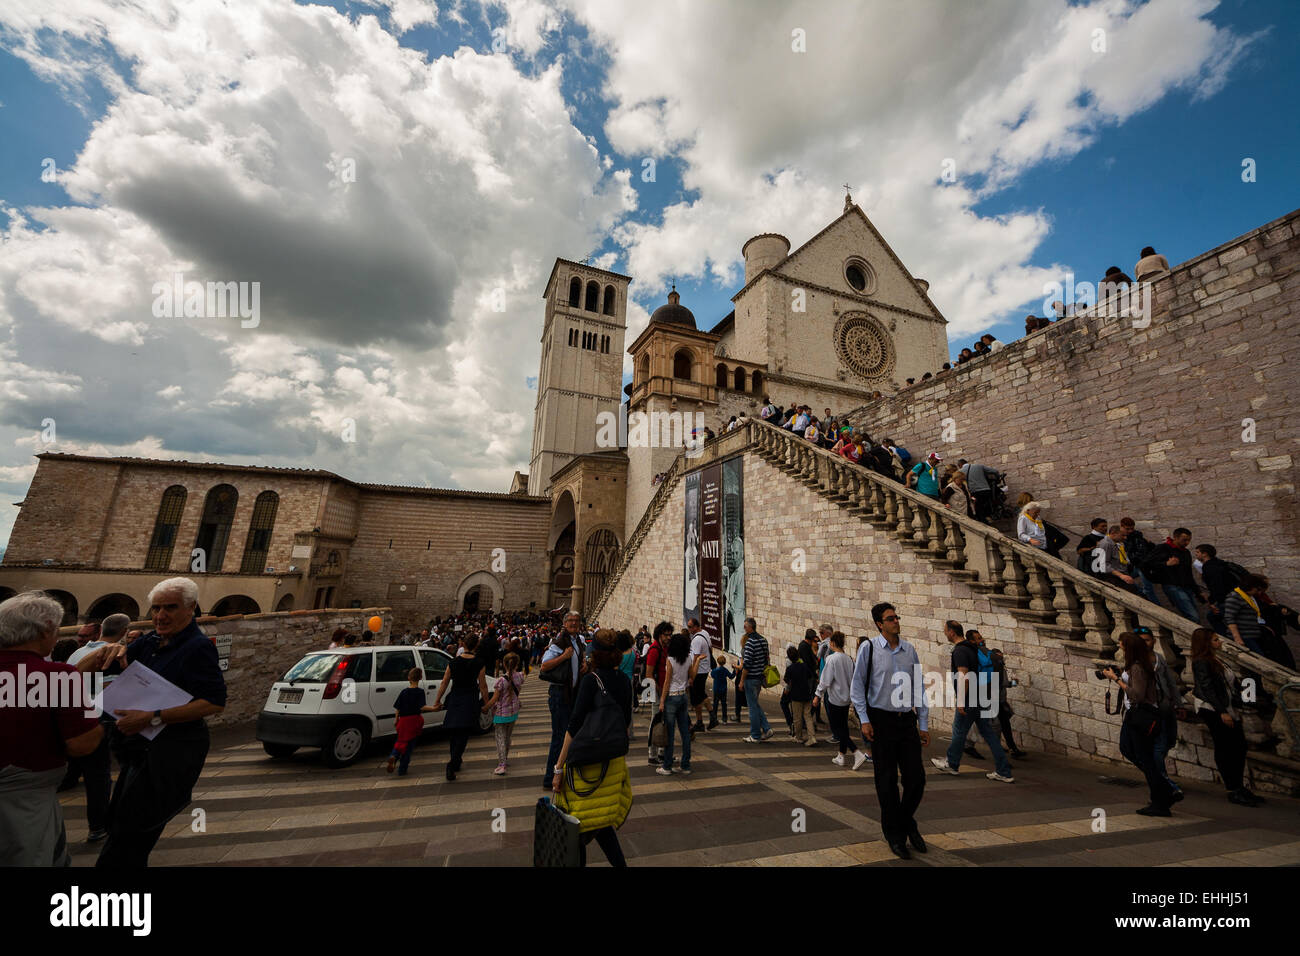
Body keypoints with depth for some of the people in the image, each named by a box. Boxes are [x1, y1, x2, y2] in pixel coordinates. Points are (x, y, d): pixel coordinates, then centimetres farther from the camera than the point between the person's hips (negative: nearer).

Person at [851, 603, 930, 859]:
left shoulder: (910, 650, 6)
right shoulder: (868, 648, -6)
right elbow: (857, 686, -3)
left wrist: (924, 725, 10)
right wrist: (864, 720, -8)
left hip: (907, 720, 4)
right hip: (881, 720, -3)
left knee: (916, 777, 7)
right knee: (887, 781, 6)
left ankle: (907, 823, 35)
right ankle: (894, 835, 26)